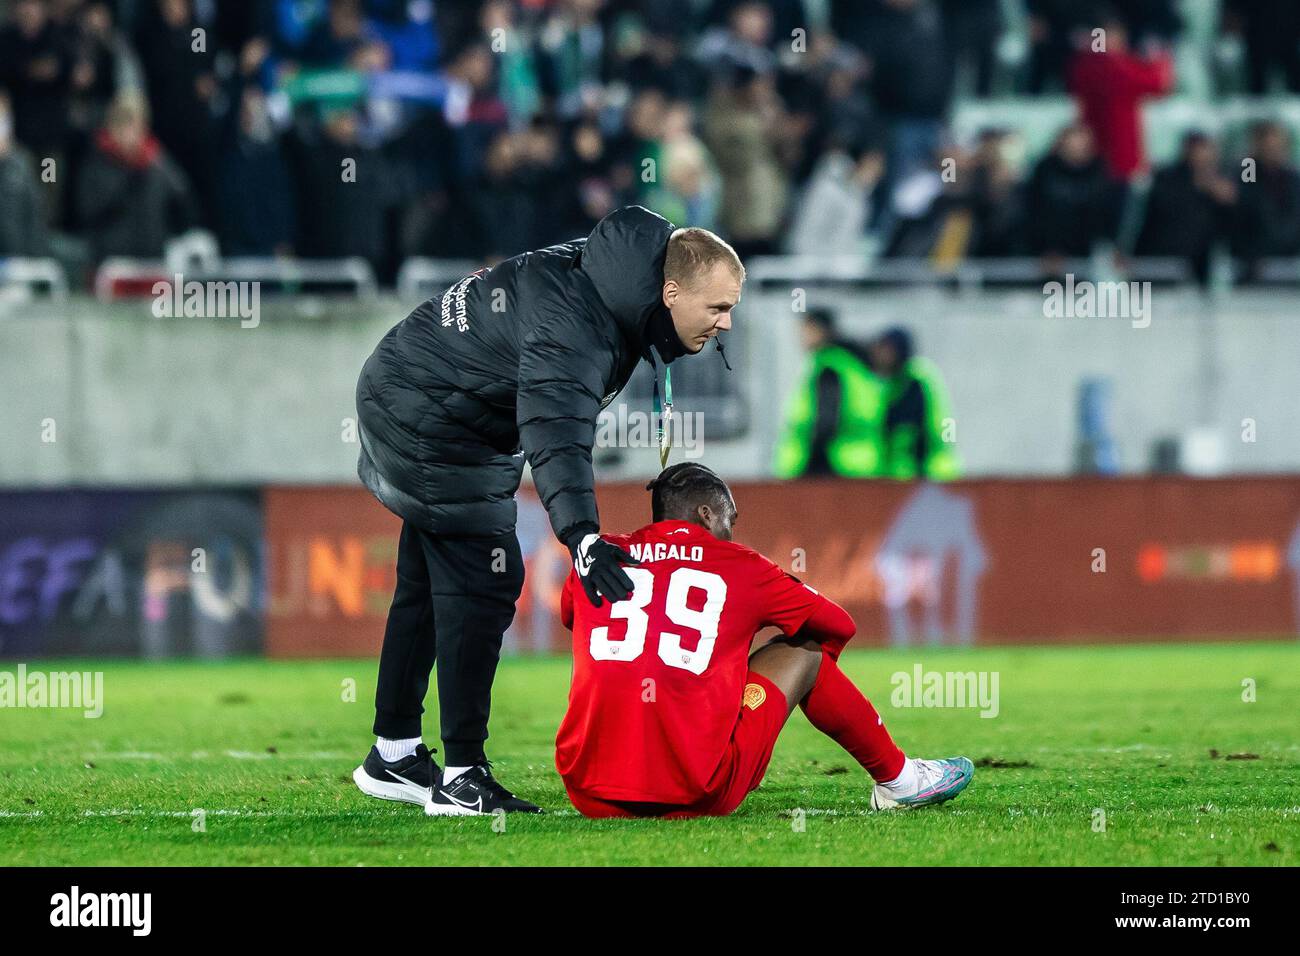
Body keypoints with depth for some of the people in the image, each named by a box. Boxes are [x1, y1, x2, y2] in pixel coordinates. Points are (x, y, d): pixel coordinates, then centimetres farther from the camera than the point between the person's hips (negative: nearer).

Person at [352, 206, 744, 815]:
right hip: (427, 424, -10)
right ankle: (461, 780, -8)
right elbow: (555, 434, -49)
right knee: (481, 584, -10)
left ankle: (393, 757, 29)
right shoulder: (573, 328, -33)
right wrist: (580, 533, -61)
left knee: (428, 582, 18)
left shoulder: (608, 276, -4)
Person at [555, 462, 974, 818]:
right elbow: (838, 626, 21)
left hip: (590, 797, 3)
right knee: (803, 648, 18)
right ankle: (897, 779, 33)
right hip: (694, 797, -3)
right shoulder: (739, 567, 6)